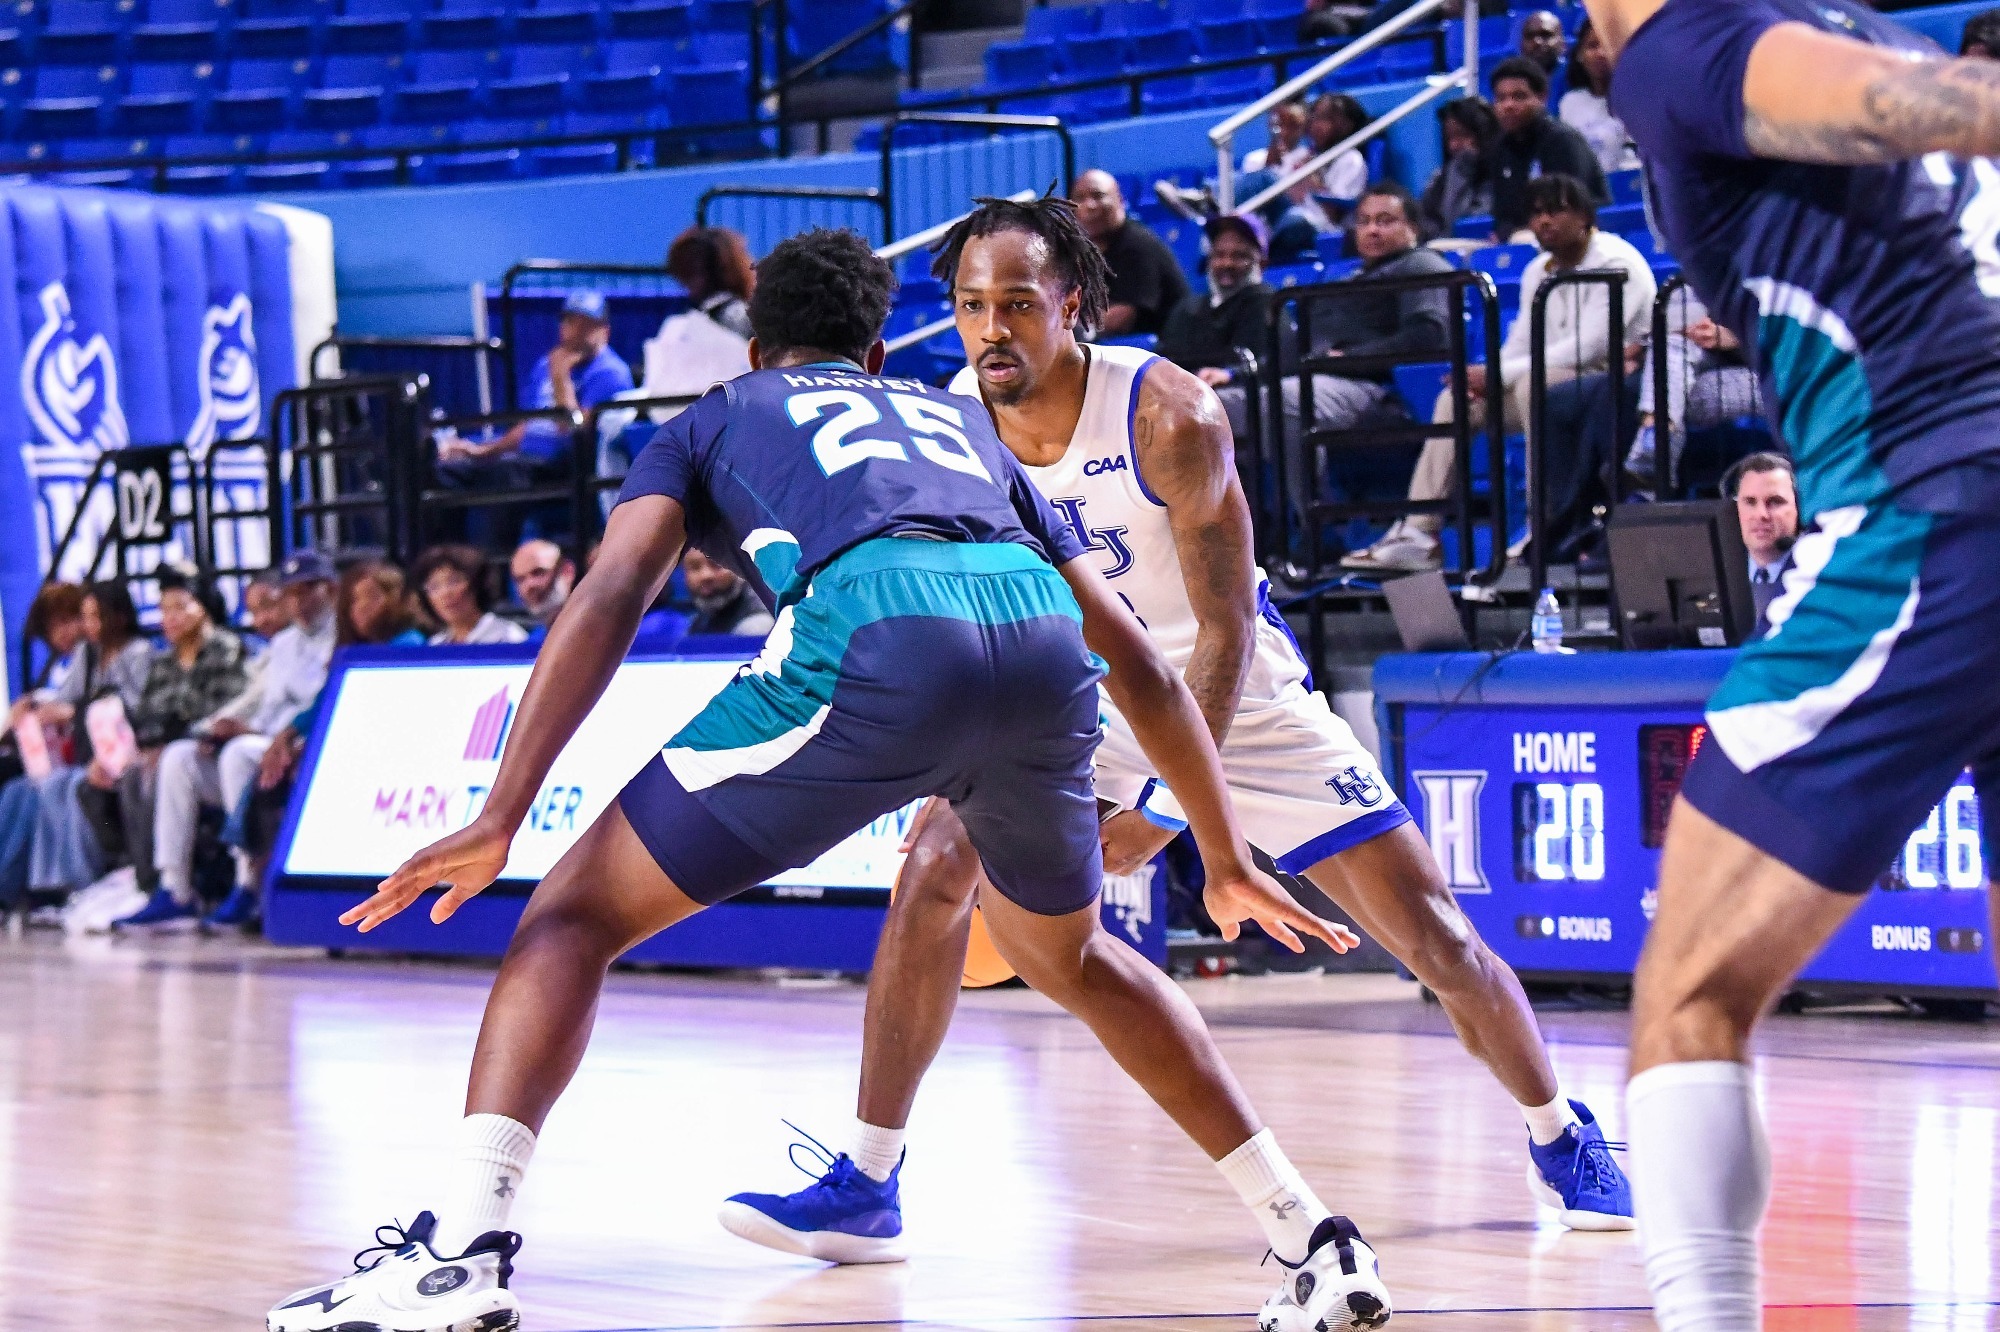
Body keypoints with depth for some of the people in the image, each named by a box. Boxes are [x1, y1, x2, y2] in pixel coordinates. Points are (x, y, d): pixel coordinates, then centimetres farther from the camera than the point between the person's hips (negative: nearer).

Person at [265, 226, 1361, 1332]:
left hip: (874, 636, -4)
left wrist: (500, 819, 2)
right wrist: (1225, 863, 45)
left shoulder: (709, 421, 31)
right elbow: (1141, 665, 37)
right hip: (1042, 639, 4)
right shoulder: (961, 422, 40)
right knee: (1068, 955, 33)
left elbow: (610, 597, 9)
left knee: (578, 911, 8)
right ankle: (1309, 1238, 30)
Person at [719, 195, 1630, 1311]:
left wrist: (1166, 802, -30)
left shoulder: (1169, 417, -27)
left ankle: (1562, 1137, 20)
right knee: (939, 864, -18)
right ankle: (867, 1185, -11)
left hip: (1236, 692, -3)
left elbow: (1225, 633, -24)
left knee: (1429, 924, -5)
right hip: (1076, 689, 3)